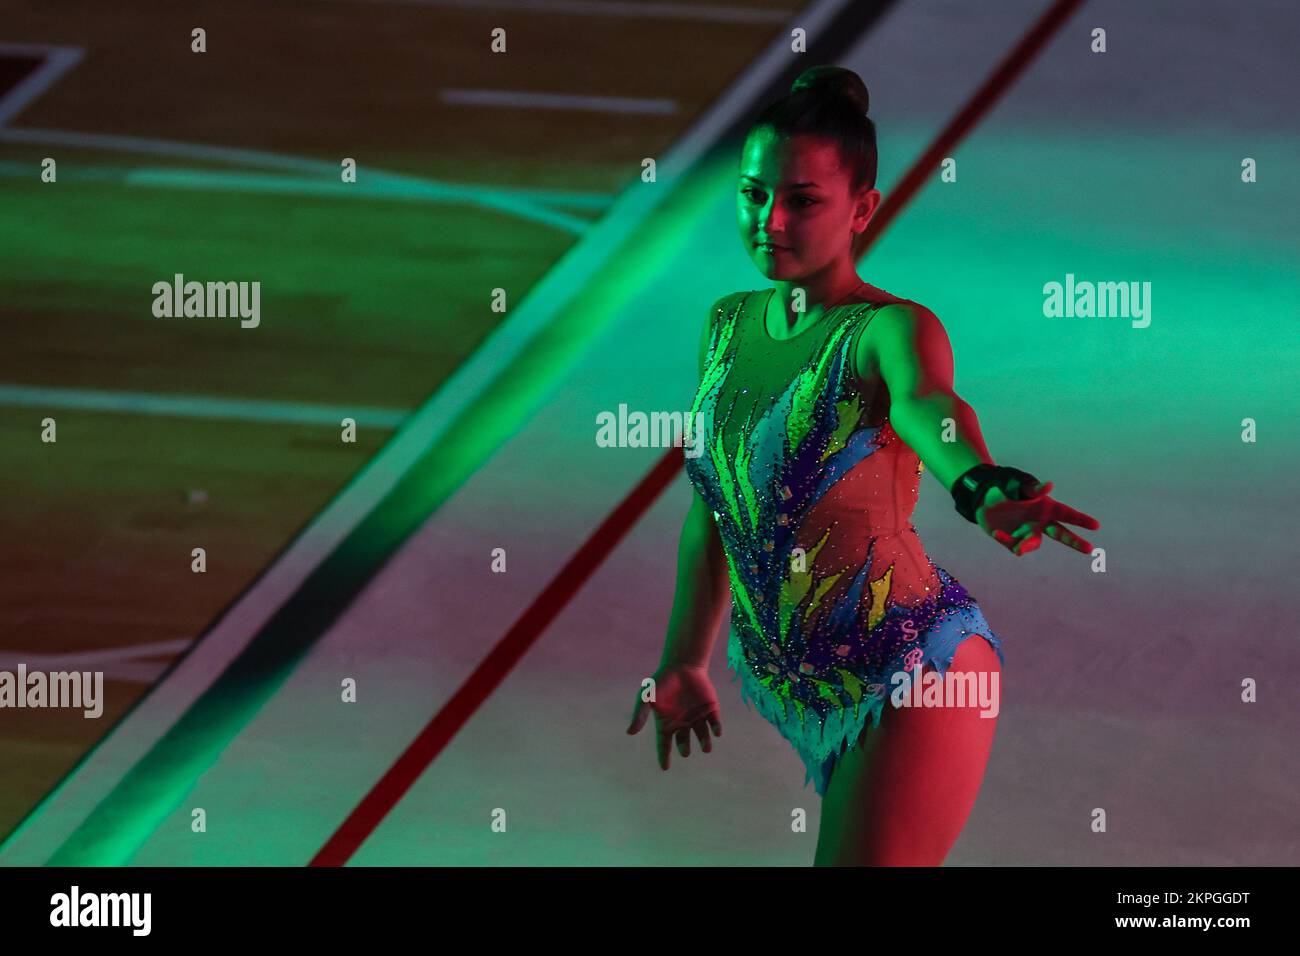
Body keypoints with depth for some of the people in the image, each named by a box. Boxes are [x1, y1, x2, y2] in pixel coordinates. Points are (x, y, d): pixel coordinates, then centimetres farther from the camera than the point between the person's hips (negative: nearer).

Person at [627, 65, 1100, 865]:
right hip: (795, 692, 7)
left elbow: (926, 405, -41)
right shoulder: (728, 325, 4)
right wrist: (686, 660, 21)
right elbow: (713, 509, 15)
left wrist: (979, 487, -63)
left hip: (912, 679, -7)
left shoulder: (891, 331, -16)